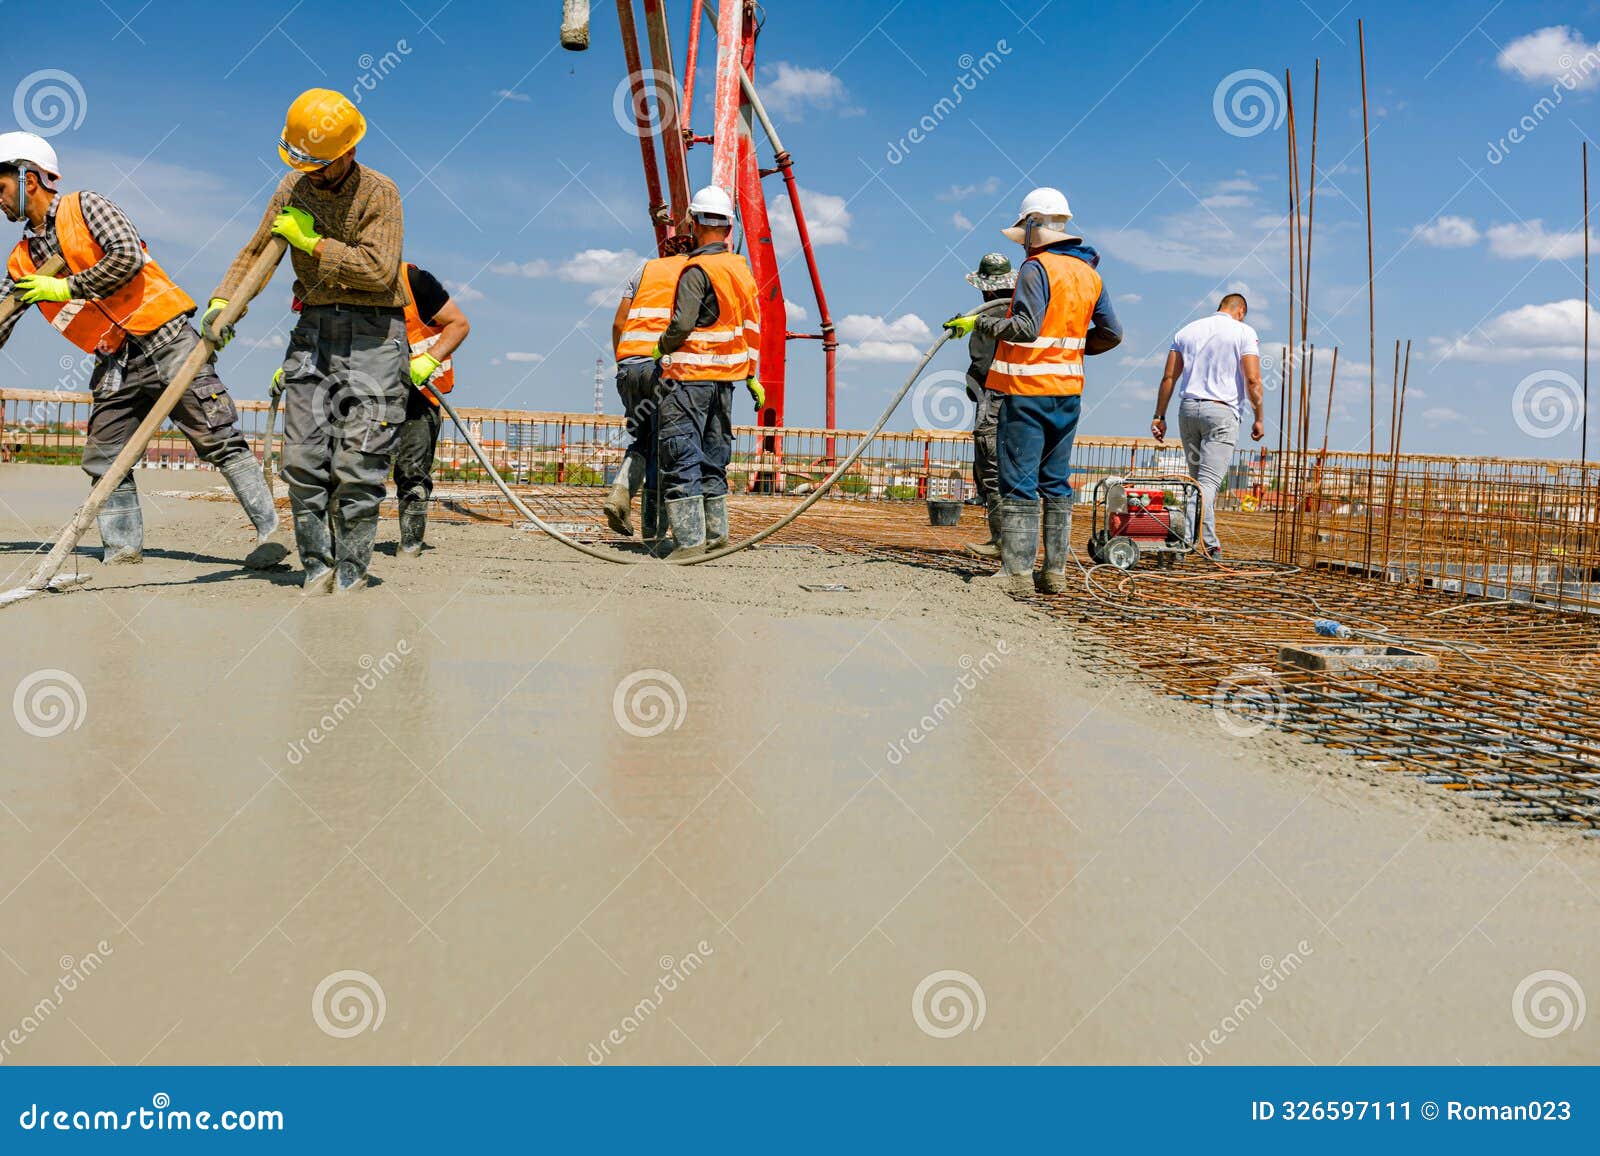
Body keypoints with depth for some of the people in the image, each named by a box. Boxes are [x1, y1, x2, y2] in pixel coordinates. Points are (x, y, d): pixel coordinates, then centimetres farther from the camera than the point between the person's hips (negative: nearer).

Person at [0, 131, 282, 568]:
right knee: (103, 460, 6)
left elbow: (127, 257, -17)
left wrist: (66, 288, -15)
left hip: (166, 342, -7)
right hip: (114, 366, 8)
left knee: (219, 441, -10)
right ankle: (122, 551, 14)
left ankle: (271, 530, -11)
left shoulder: (85, 207, -2)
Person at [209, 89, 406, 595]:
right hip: (313, 330, 5)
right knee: (303, 460, -1)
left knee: (358, 466, -7)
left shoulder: (379, 192, -4)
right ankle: (317, 567, 9)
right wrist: (222, 301, 0)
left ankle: (350, 573, 1)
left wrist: (313, 241, -10)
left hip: (372, 333, -5)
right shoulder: (294, 187, 12)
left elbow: (379, 269, -16)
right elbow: (256, 252, 15)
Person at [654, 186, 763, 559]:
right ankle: (716, 531, 20)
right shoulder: (742, 269, 11)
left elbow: (682, 323, -22)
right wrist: (751, 374, 20)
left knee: (681, 457, -6)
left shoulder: (697, 270, -13)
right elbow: (753, 325, 14)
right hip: (727, 375, 8)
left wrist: (663, 347, -2)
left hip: (690, 375, -8)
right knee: (713, 455, 15)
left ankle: (690, 538, -11)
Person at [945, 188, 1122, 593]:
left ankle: (1017, 572, -5)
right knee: (1057, 482, 11)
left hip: (1028, 389, -7)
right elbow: (1112, 334, 14)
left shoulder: (1037, 268, -11)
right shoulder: (1089, 272, 12)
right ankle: (1055, 571, 12)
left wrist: (979, 323, -13)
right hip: (1068, 389, 7)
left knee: (1019, 482, -4)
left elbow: (1026, 328, -22)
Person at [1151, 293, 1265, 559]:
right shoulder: (1244, 332, 2)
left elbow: (1168, 377, 9)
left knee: (1197, 480, 13)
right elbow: (1252, 380, -8)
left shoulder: (1187, 331, 14)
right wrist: (1258, 419, -1)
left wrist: (1159, 416, 11)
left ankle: (1209, 545, 14)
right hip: (1221, 411, -4)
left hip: (1188, 409, 5)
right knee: (1209, 481, -10)